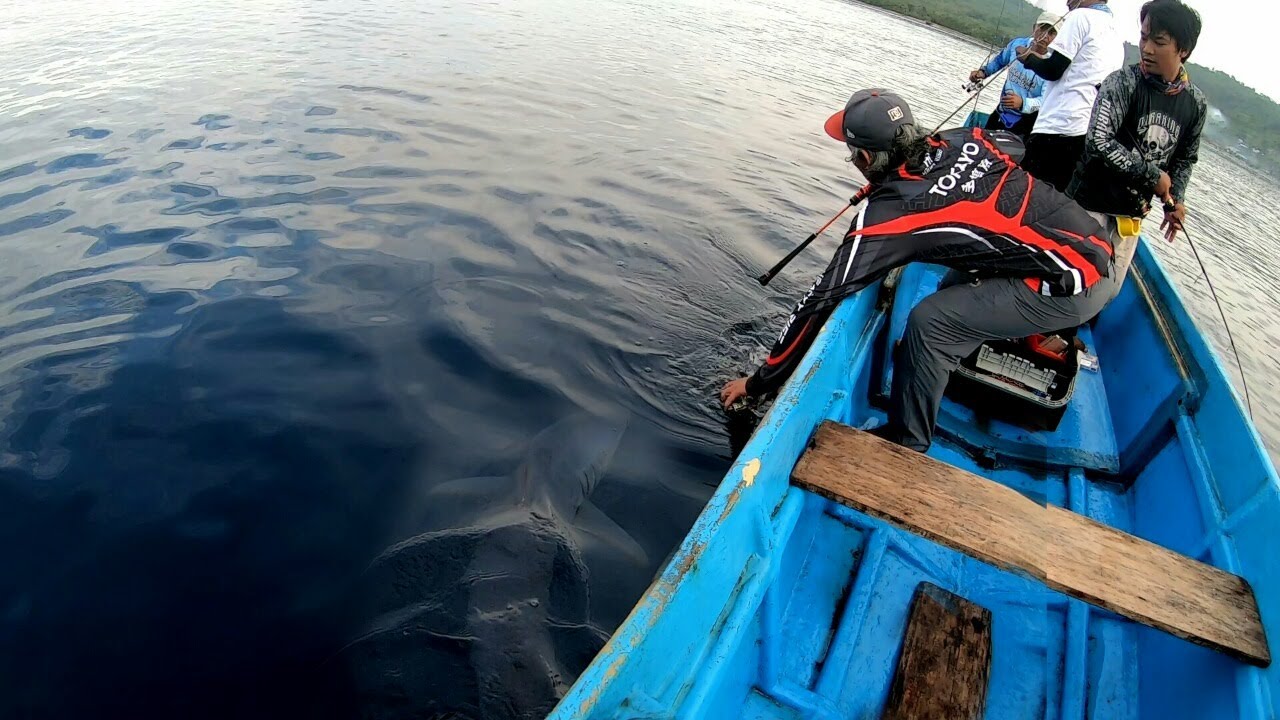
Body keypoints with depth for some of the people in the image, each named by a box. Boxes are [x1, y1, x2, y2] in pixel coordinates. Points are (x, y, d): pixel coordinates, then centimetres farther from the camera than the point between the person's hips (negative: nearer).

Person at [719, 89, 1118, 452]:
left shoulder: (887, 213, -18)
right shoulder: (965, 139, 1)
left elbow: (825, 297, -15)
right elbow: (1016, 143, 27)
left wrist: (761, 381, -8)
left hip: (1074, 288, -9)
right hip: (1099, 249, 9)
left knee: (930, 322, -15)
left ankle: (905, 445, 0)